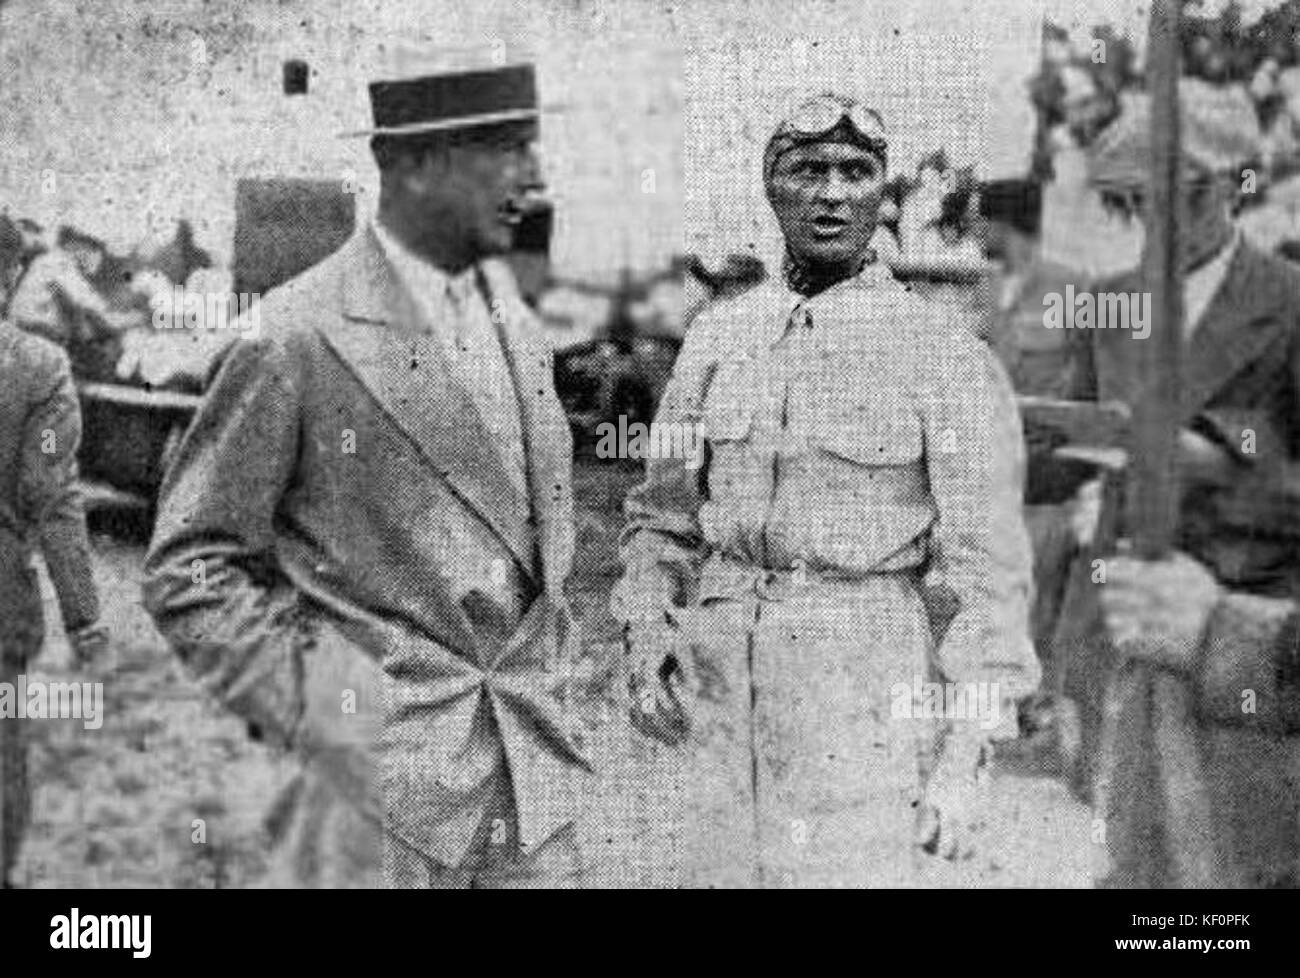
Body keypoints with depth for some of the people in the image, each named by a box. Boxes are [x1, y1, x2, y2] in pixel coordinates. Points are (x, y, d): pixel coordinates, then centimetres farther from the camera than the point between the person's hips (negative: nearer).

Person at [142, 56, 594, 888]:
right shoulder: (302, 340, -11)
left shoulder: (509, 313, 9)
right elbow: (189, 572, -8)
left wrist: (549, 689, 14)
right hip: (385, 787, -5)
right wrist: (322, 719, -11)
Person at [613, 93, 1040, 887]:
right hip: (721, 692, 4)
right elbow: (663, 512, 17)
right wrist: (647, 642, 2)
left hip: (868, 695, -4)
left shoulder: (947, 354, -5)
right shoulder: (720, 333, 9)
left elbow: (986, 573, -6)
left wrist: (965, 760, -10)